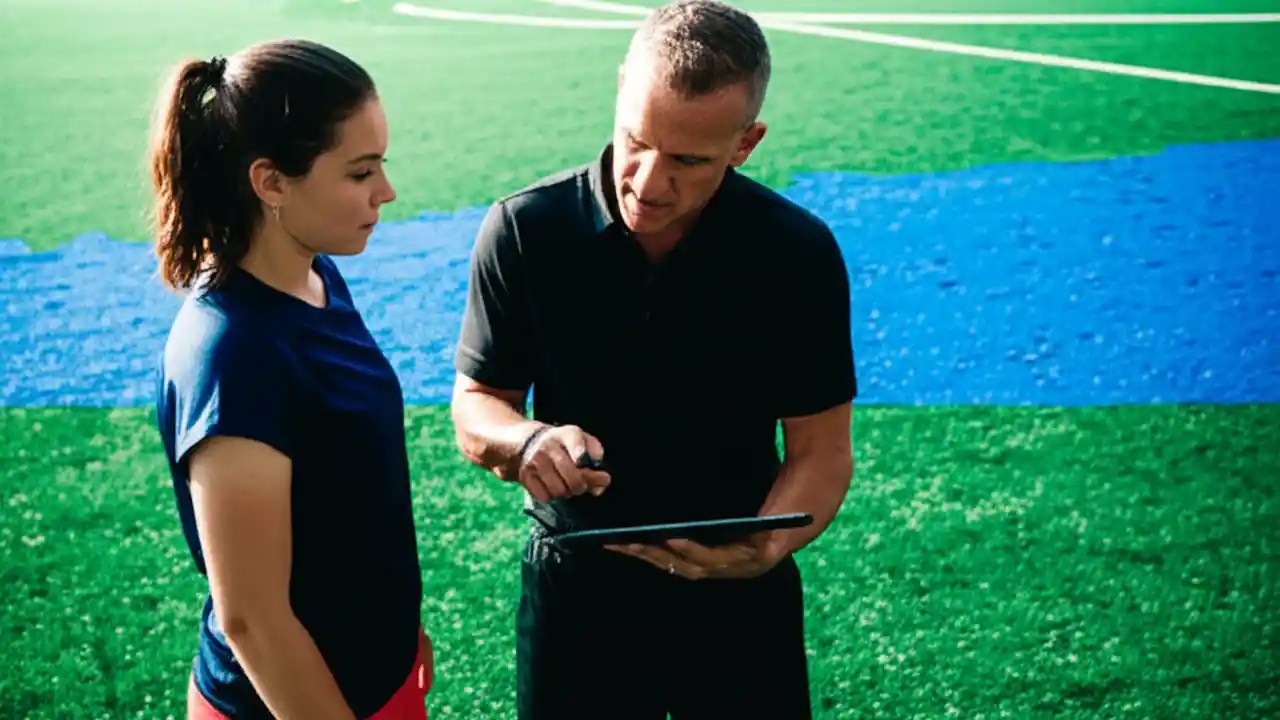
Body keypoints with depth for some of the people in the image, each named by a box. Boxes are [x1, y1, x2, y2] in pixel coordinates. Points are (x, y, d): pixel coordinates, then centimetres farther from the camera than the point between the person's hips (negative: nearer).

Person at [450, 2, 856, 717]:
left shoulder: (799, 252, -14)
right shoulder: (522, 231, -14)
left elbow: (820, 451, -9)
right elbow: (476, 408, -4)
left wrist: (766, 549, -28)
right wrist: (526, 441, -26)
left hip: (739, 595, 0)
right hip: (575, 587, 1)